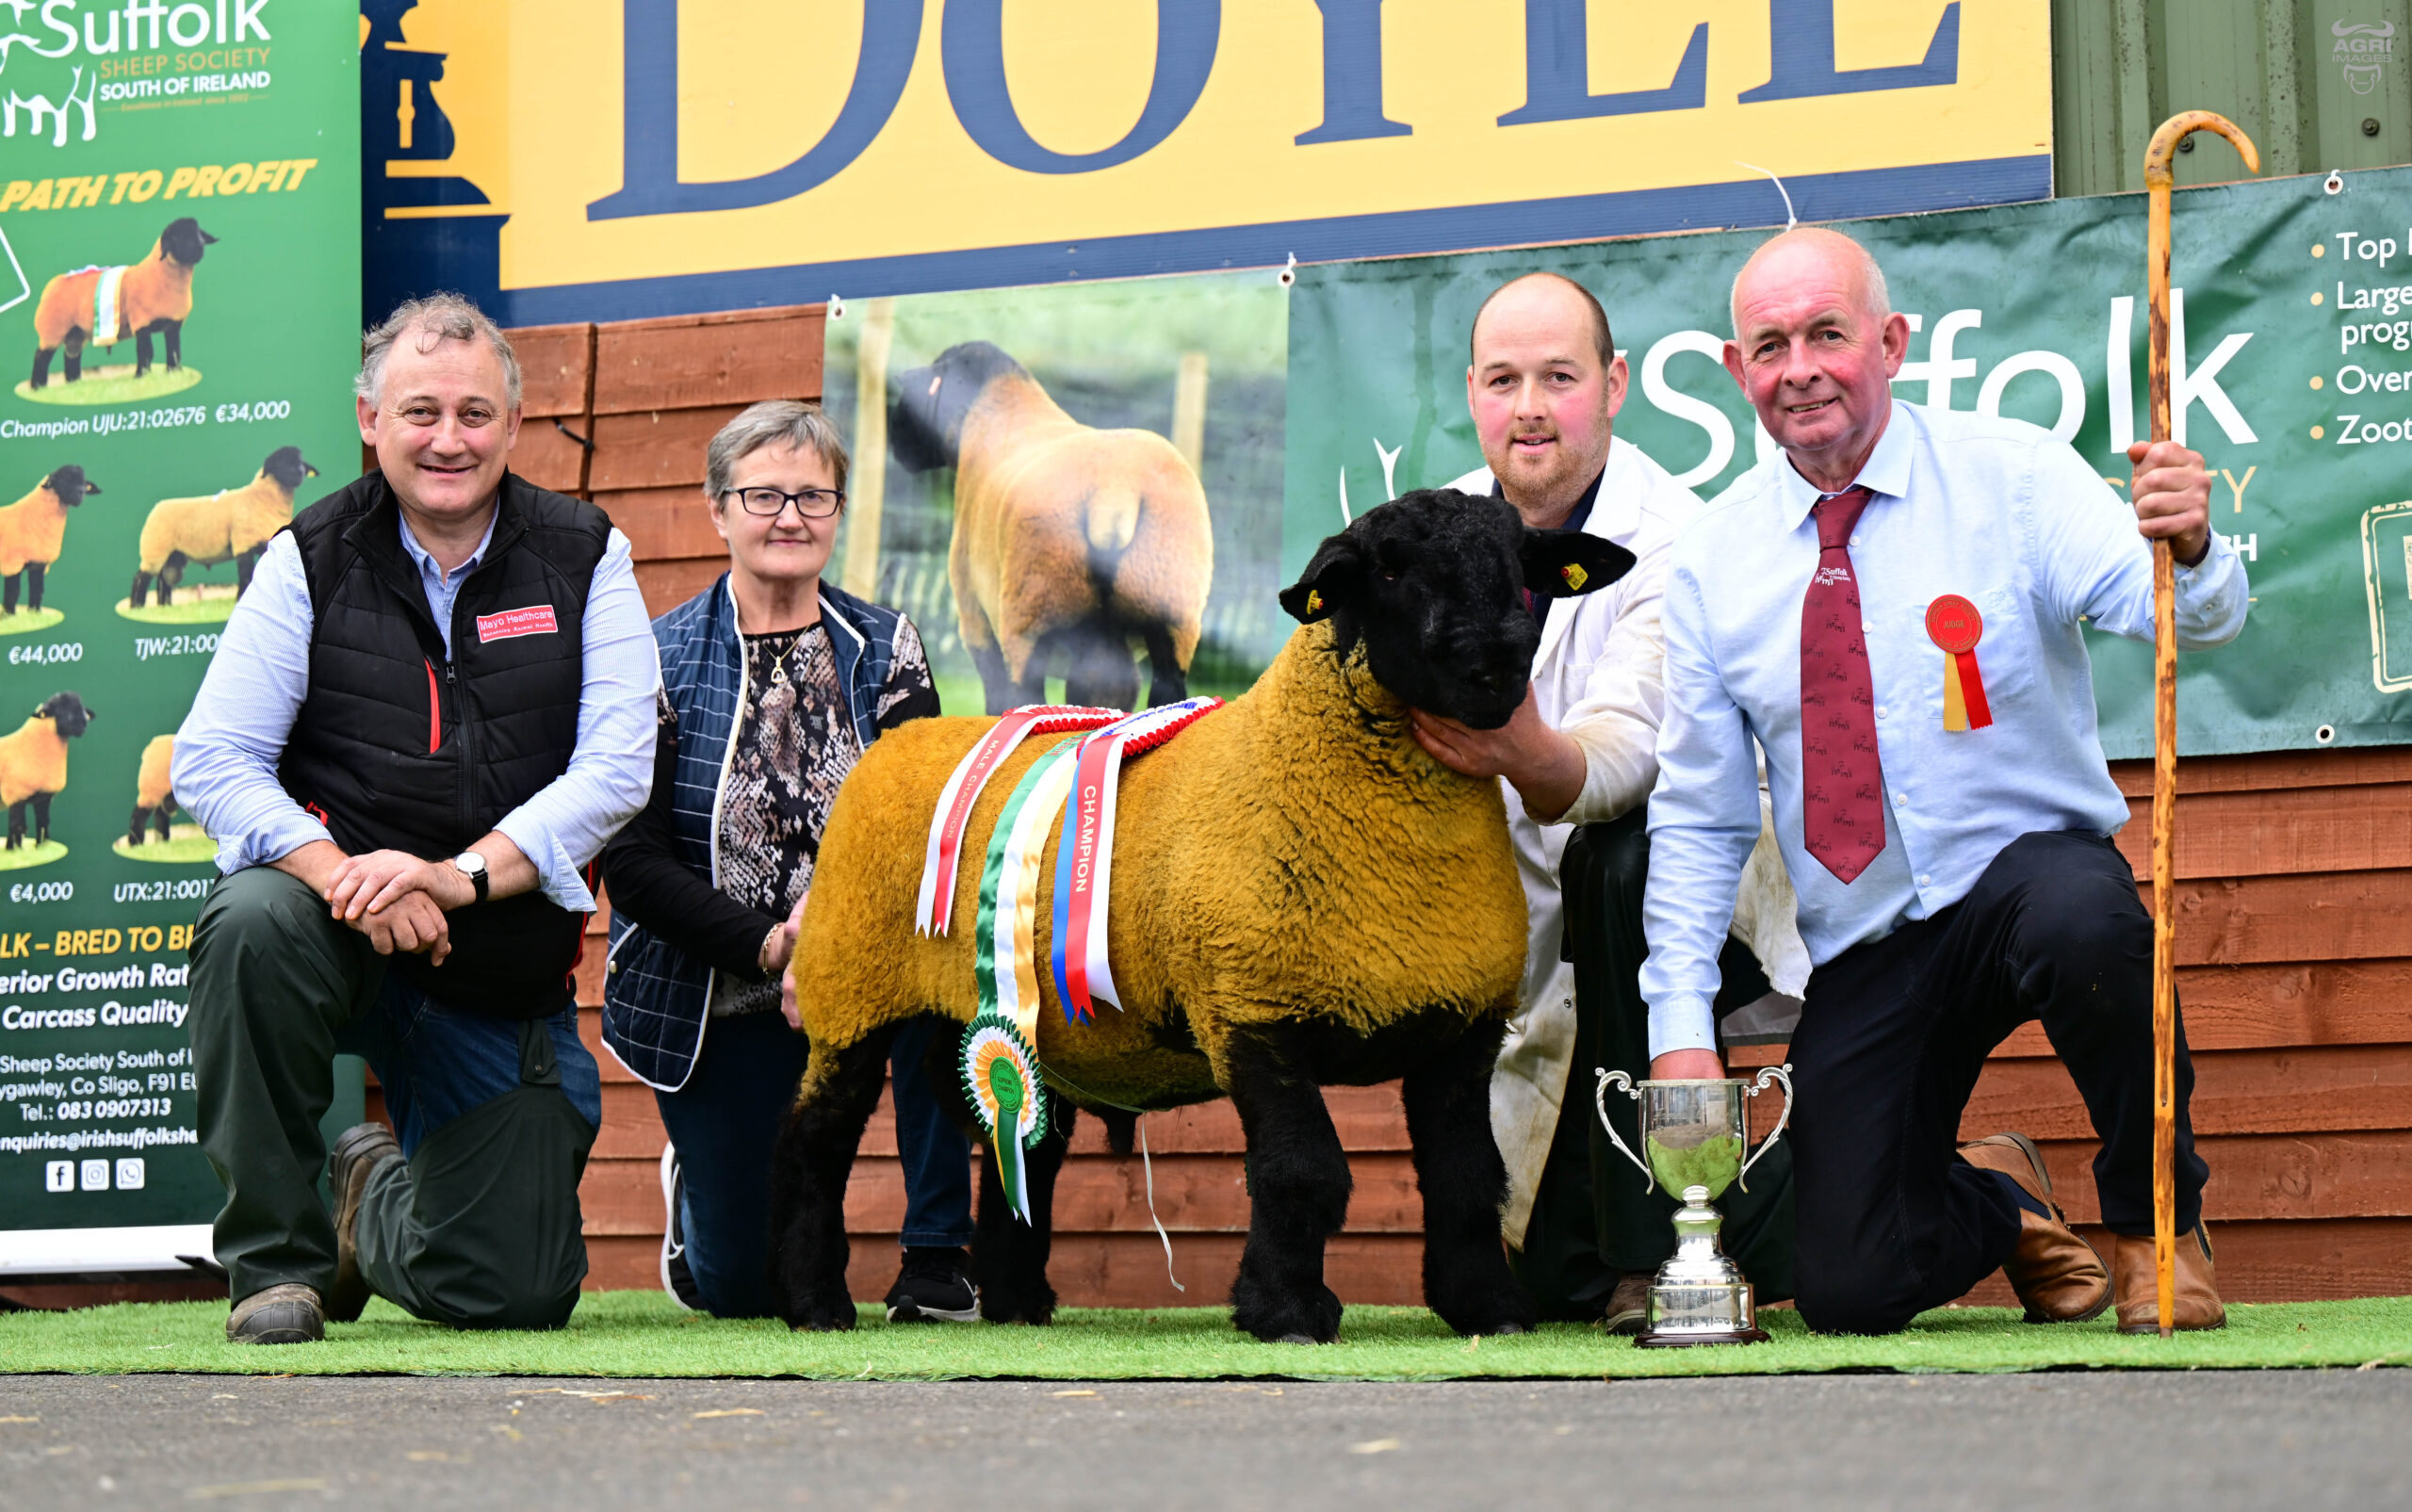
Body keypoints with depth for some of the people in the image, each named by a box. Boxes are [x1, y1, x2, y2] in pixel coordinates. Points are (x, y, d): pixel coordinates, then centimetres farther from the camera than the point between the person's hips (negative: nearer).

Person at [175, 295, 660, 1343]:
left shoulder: (584, 558, 1)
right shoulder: (310, 559, -1)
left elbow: (616, 768, -9)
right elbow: (210, 761, -7)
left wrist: (458, 875, -23)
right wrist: (342, 874, -25)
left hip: (501, 976, 1)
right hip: (342, 934, -1)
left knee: (511, 1292, -3)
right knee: (252, 924, -38)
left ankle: (380, 1200, 36)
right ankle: (277, 1258, -19)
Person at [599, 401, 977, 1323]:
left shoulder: (885, 651, 1)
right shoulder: (659, 660, -5)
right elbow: (631, 861, -11)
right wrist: (769, 948, -24)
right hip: (712, 997, -2)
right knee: (742, 1287, -2)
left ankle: (938, 1257, -20)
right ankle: (695, 1190, 38)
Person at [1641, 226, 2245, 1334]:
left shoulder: (2010, 474, -5)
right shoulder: (1712, 558, 2)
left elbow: (2182, 616, -21)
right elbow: (1697, 817, 6)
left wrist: (2186, 550, -45)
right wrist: (1680, 1025, -4)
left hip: (2032, 869, -2)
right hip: (1863, 953, 3)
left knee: (2082, 919, -39)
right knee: (1850, 1295, -9)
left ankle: (2156, 1220, -11)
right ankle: (1995, 1202, 29)